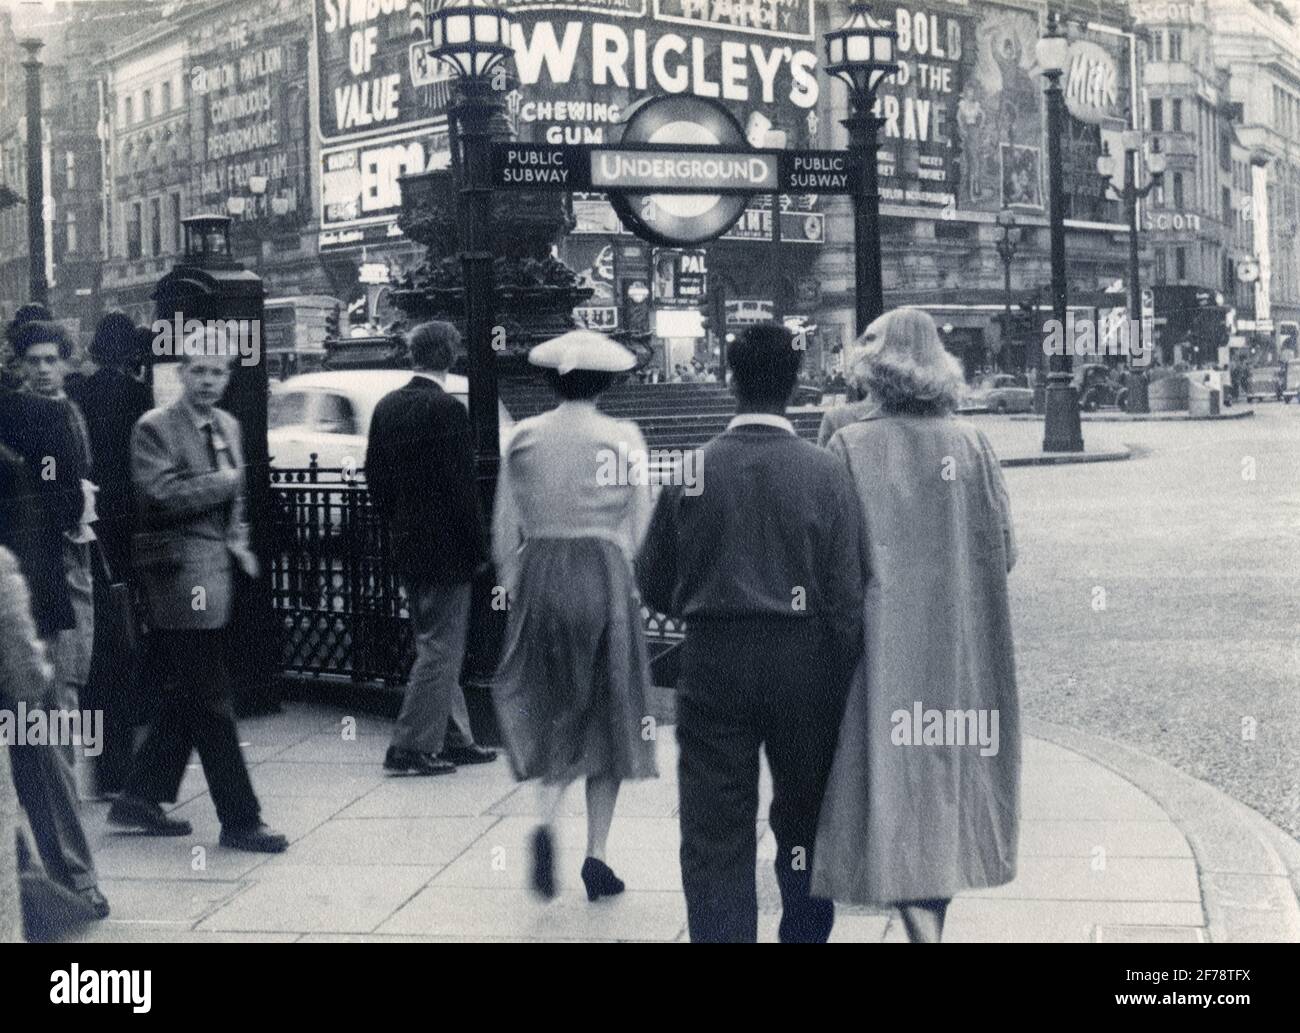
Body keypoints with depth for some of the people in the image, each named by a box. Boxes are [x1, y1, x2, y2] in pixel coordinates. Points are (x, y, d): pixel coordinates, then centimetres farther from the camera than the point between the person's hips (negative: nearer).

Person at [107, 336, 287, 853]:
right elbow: (165, 494, -21)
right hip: (181, 572, -9)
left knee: (187, 696, 15)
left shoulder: (227, 425, 16)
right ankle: (240, 820, -1)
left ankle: (139, 797, 26)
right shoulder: (155, 428, -9)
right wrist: (225, 479, -12)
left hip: (215, 567, 9)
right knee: (210, 703, -5)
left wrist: (239, 542, 10)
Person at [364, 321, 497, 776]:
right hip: (445, 548, -8)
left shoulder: (386, 406, 6)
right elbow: (462, 486, -17)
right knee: (441, 648, -1)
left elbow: (374, 476, 11)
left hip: (406, 547, 8)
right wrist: (478, 548, -10)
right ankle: (410, 747, -1)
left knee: (436, 646, 16)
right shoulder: (446, 410, -17)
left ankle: (454, 739, 23)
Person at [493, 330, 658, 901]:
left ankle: (547, 820, -10)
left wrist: (514, 587, 16)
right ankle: (595, 855, 10)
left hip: (539, 577, 2)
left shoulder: (524, 437, 2)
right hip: (604, 576, -2)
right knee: (608, 714, 9)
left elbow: (505, 527, 5)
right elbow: (639, 527, -2)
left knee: (552, 710, 15)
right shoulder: (623, 438, -5)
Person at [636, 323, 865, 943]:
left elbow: (653, 586, 2)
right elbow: (846, 597, -6)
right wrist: (841, 687, 3)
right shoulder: (826, 474, -7)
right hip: (806, 664, 1)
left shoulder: (692, 472, -6)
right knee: (804, 823, 19)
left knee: (715, 839, 5)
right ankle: (806, 931, 31)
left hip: (714, 664, -1)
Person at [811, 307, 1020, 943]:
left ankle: (921, 926, -13)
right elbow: (1004, 551, 1)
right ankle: (936, 910, 28)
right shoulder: (971, 443, -1)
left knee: (895, 777, -1)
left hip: (885, 640, -3)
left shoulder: (850, 447, -8)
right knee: (949, 766, 17)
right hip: (961, 646, 3)